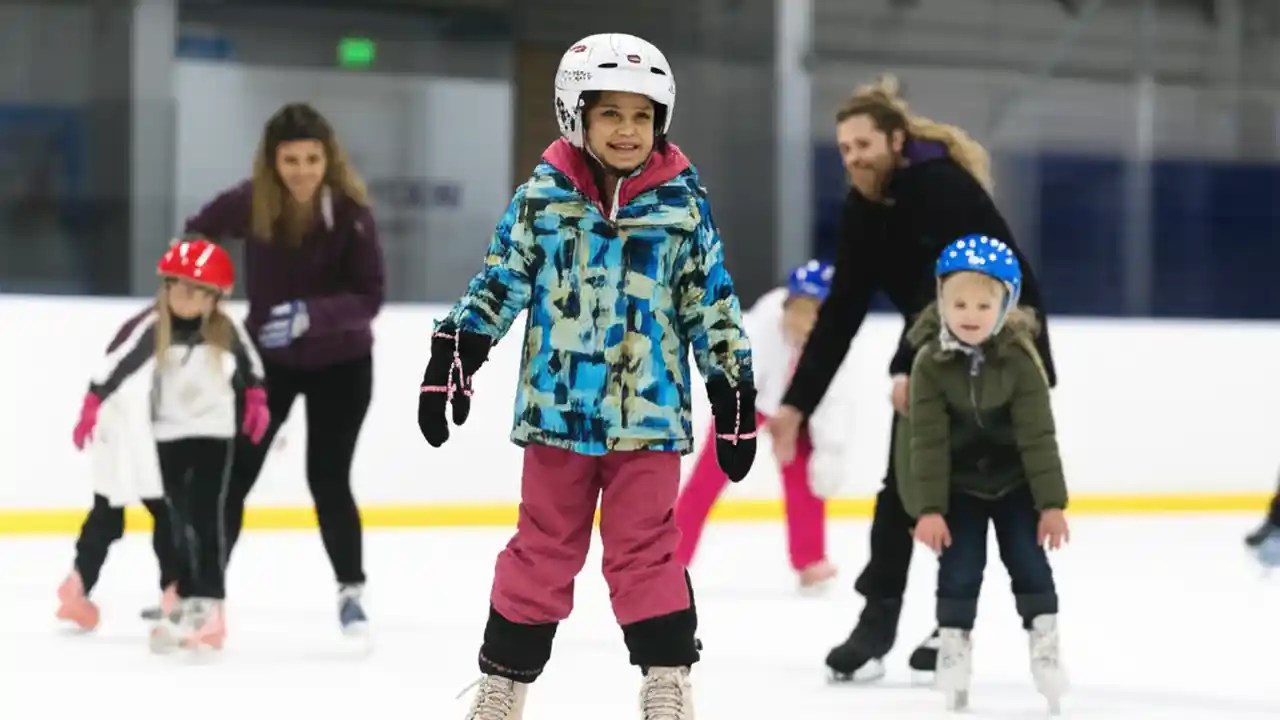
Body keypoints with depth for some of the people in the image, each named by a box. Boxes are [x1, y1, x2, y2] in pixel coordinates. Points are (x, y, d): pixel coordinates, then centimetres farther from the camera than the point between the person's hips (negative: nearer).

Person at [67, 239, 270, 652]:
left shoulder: (225, 328, -9)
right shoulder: (152, 328, -16)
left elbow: (248, 360, 11)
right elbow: (117, 363, -20)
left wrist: (255, 398, 16)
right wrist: (91, 407, -26)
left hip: (213, 433, -1)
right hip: (168, 435, 1)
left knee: (206, 517, -10)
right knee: (179, 518, 8)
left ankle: (209, 606, -14)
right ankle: (187, 601, 17)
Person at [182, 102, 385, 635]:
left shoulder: (351, 211, -23)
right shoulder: (249, 203, -17)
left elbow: (370, 297, -24)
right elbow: (197, 237, 4)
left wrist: (309, 315, -38)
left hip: (340, 363, -2)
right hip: (267, 357, 2)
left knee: (328, 480, -5)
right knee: (231, 475, 0)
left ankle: (351, 591, 14)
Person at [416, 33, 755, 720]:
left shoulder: (682, 203, 1)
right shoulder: (543, 196, 0)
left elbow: (712, 303, 6)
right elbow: (499, 283, 4)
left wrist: (735, 391, 6)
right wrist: (453, 356, -2)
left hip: (649, 413, -1)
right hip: (558, 407, 1)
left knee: (646, 553, 1)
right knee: (542, 551, 8)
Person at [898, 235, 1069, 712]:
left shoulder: (1019, 360, -19)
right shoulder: (930, 363, -19)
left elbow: (1038, 436, -17)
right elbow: (927, 441, -18)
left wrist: (1052, 503, -17)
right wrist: (929, 508, -20)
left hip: (1014, 480, 0)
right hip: (959, 483, 0)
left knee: (1029, 560, -1)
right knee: (959, 566, -5)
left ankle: (1045, 647, 9)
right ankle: (953, 650, 7)